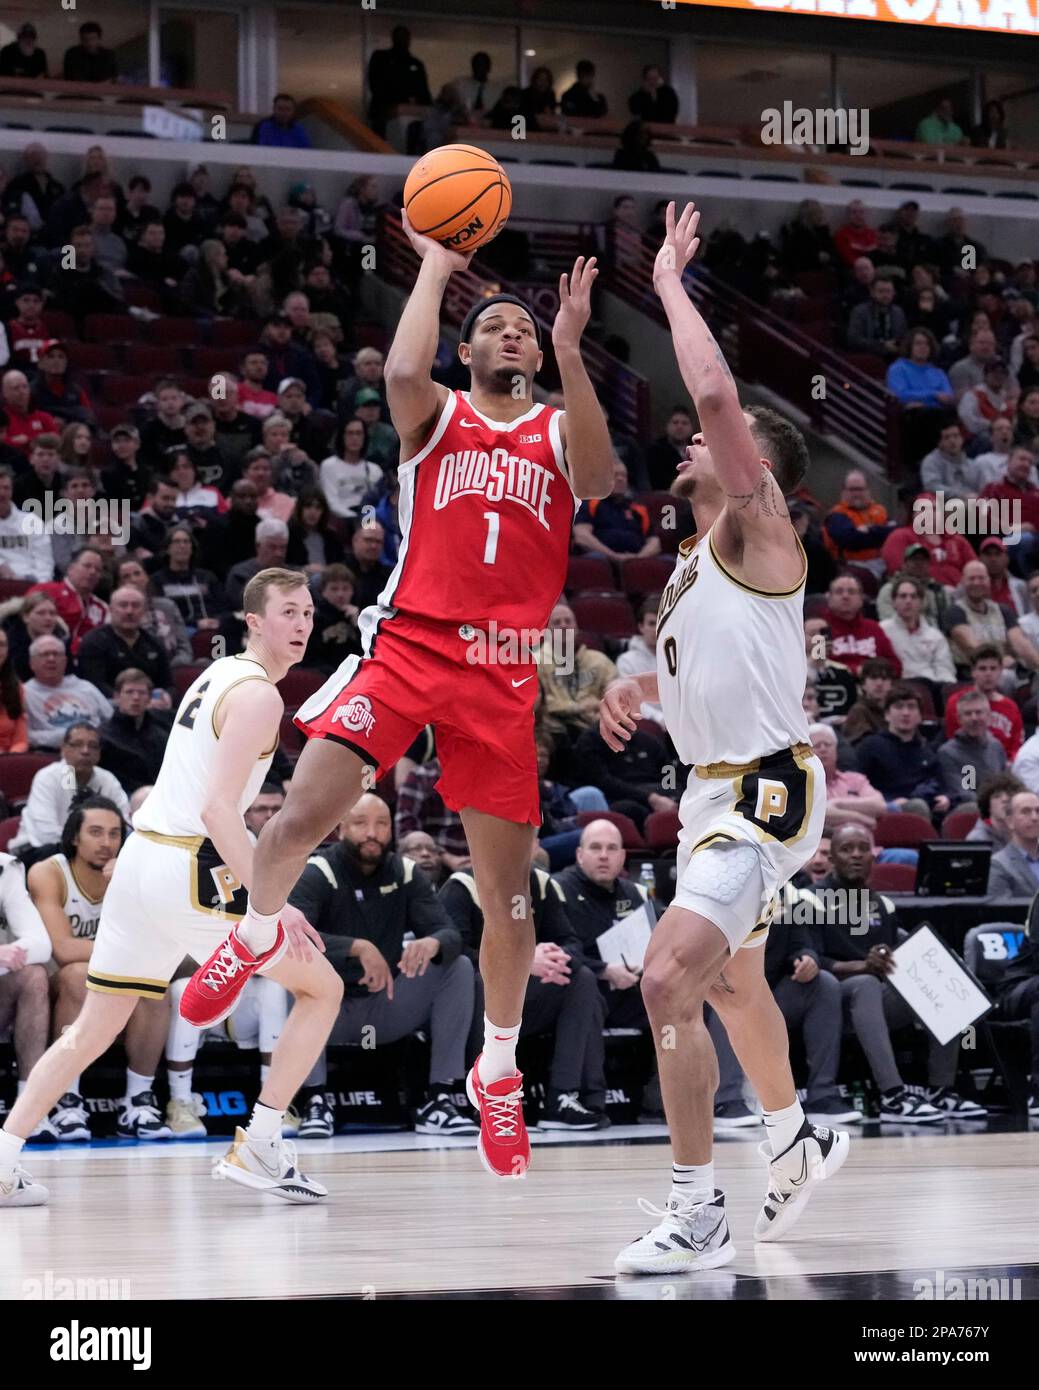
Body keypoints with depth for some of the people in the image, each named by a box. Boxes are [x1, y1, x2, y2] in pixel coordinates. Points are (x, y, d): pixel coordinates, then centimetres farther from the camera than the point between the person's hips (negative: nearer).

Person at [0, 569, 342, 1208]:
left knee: (92, 1030, 13)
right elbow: (217, 808, -19)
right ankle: (257, 1148, -1)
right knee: (323, 988, 5)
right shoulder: (258, 694, -10)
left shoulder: (216, 675, 19)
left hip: (140, 859, 9)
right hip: (190, 872, -9)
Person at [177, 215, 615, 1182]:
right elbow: (400, 372, -14)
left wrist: (570, 350, -19)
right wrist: (435, 268, -4)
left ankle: (498, 1071, 20)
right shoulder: (438, 416, 10)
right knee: (301, 816, -18)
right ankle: (257, 933, 14)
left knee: (507, 890, 3)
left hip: (503, 674, 1)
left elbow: (599, 477, -13)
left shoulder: (559, 431, 11)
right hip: (406, 646, -1)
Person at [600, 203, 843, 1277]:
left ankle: (697, 1214, -18)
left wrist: (671, 283, -17)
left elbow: (718, 394, -27)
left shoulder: (757, 532, -13)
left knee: (669, 977, -22)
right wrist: (637, 686, 10)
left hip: (764, 795, -11)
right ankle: (797, 1142, 50)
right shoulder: (695, 562, 13)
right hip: (715, 790, 11)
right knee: (730, 982, 26)